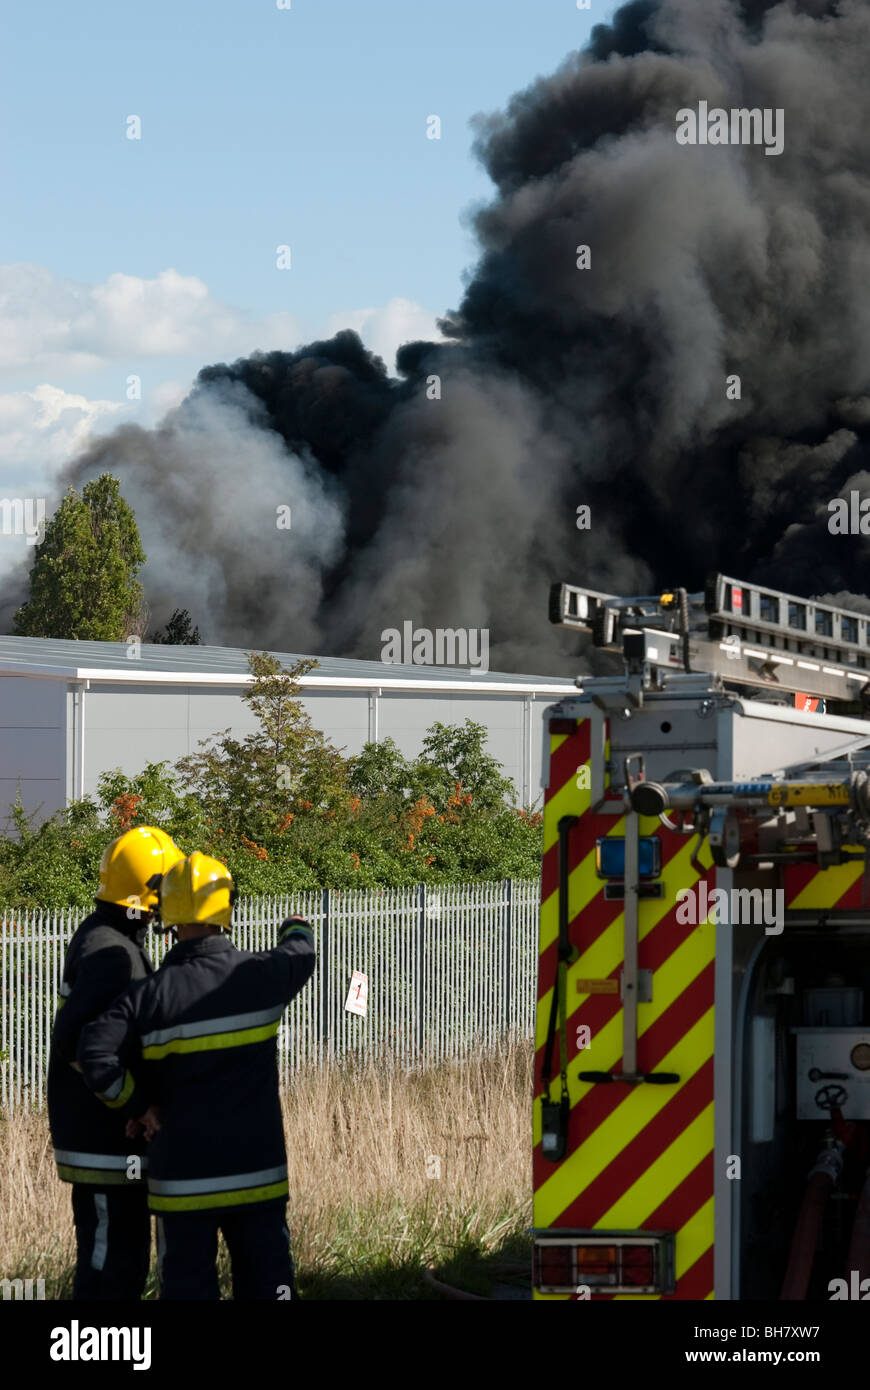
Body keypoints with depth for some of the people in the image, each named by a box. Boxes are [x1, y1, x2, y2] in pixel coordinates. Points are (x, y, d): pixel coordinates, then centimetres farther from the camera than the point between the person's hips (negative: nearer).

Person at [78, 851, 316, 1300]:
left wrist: (137, 1105, -5)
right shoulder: (258, 976, -4)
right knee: (266, 1278, 11)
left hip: (184, 1175, -2)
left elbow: (95, 1054, -19)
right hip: (257, 1168, 2)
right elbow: (300, 955, 19)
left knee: (188, 1282, 4)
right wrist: (296, 929, 43)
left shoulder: (152, 994, -9)